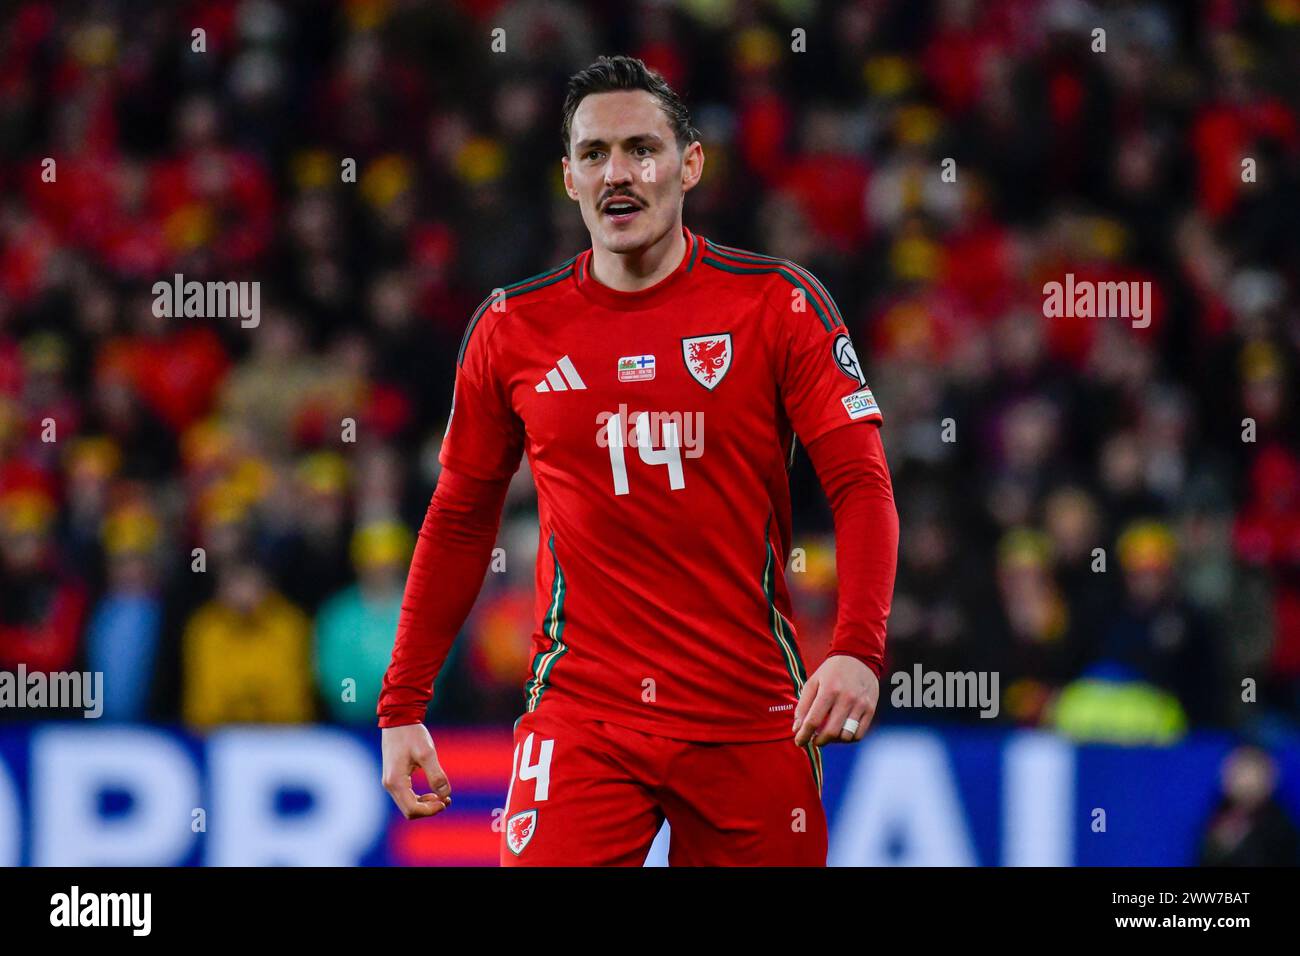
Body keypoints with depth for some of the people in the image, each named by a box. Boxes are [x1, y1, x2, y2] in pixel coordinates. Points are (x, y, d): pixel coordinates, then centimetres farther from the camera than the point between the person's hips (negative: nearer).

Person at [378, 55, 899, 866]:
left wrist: (858, 651, -22)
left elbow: (862, 484, -6)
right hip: (580, 724, 0)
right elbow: (461, 519, 14)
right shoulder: (513, 329, 4)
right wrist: (402, 708, 10)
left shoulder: (779, 304, -1)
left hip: (750, 718, 0)